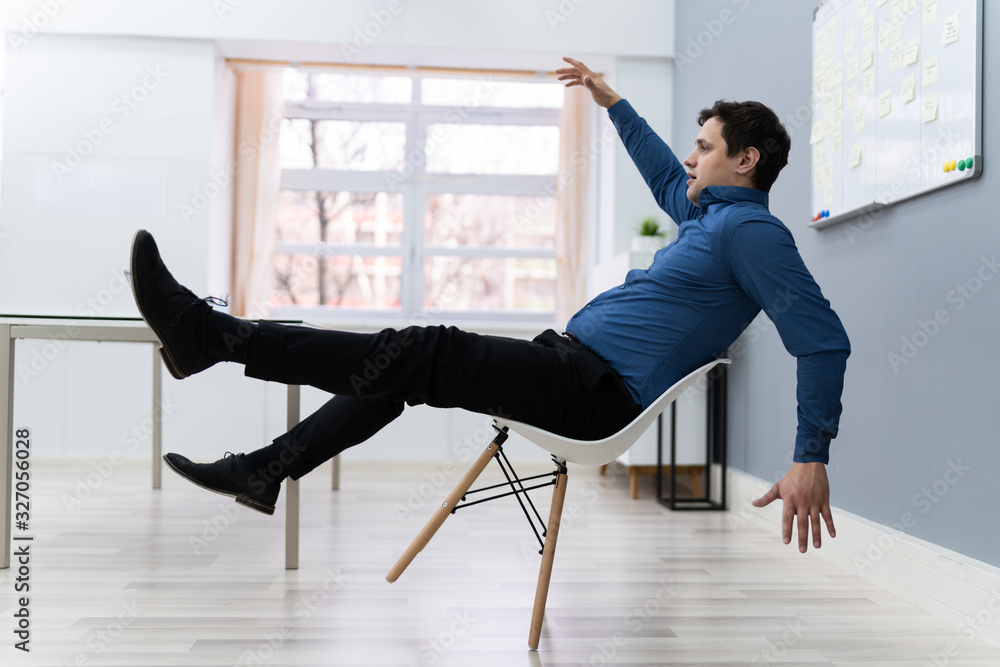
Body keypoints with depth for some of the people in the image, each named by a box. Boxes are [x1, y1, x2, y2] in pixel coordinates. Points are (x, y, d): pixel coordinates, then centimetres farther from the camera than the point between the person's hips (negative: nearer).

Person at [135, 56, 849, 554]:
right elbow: (664, 174, 39)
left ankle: (210, 334, -13)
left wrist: (812, 459, -25)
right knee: (402, 365, 10)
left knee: (420, 355, -18)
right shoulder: (709, 213, 19)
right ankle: (267, 469, 14)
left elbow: (825, 338, -18)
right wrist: (612, 101, 43)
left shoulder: (750, 230, -10)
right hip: (571, 358, 10)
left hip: (596, 393, -10)